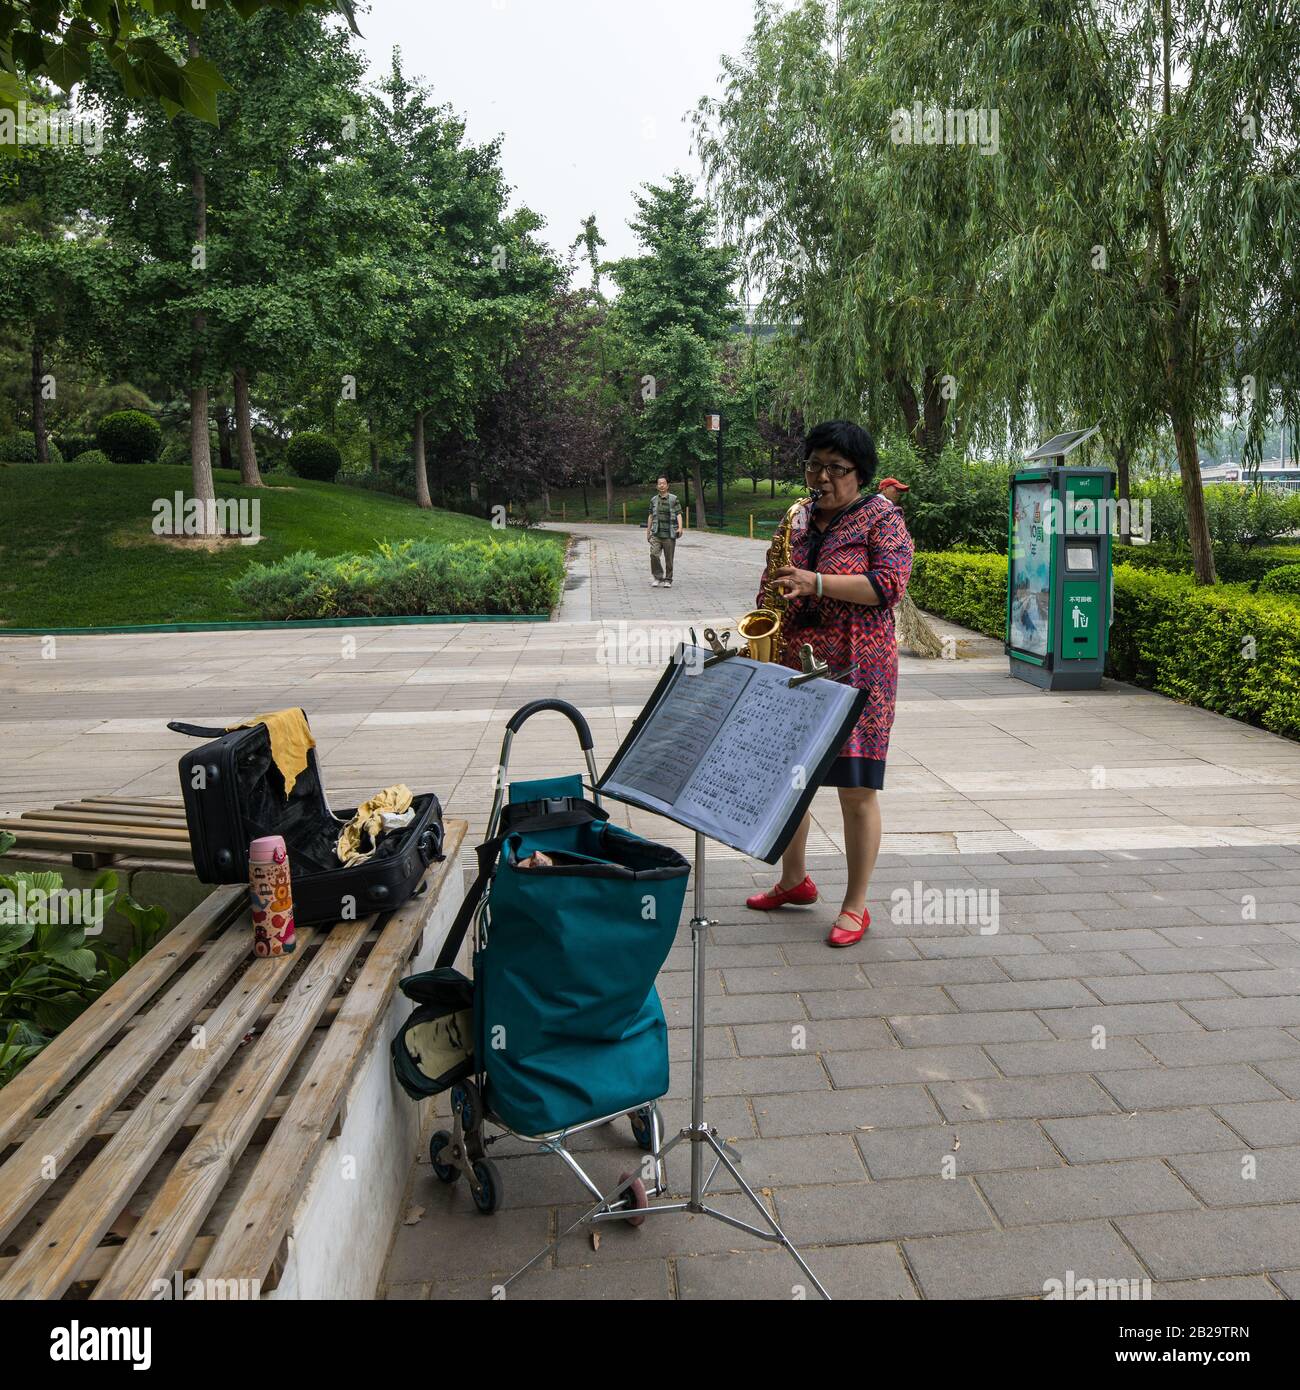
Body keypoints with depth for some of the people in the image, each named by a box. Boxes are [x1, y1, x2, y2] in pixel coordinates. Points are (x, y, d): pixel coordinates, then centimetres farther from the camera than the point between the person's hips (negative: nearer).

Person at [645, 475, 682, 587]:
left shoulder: (673, 499, 1)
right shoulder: (654, 500, 10)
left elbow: (678, 514, -5)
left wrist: (680, 528, -20)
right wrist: (648, 531, 19)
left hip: (669, 534, -2)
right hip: (656, 533, 2)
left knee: (669, 559, 2)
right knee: (654, 554, -16)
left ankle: (668, 580, 15)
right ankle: (658, 577, -1)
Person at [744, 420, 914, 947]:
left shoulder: (882, 517, -3)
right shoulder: (801, 516, 14)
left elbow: (891, 584, -16)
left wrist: (816, 583, -24)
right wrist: (774, 584, 0)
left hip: (855, 671, -6)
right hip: (793, 666, 6)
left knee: (856, 790, -2)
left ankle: (855, 907, 10)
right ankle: (794, 880, 32)